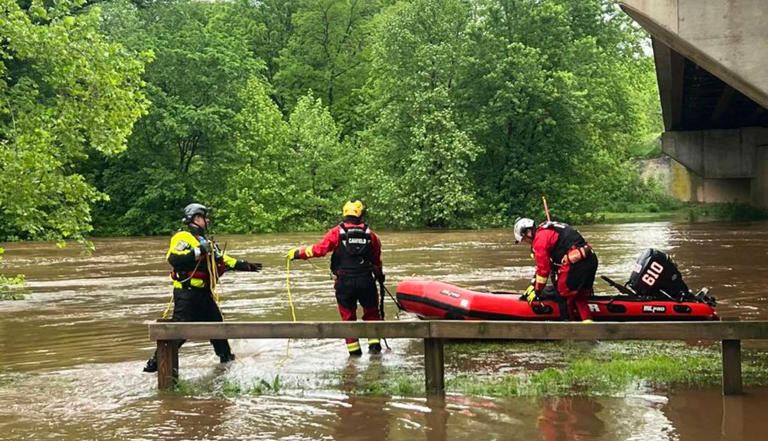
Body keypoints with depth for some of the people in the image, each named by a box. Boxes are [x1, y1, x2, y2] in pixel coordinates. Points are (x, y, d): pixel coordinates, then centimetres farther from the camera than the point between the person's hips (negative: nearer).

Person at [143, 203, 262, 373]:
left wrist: (246, 266, 26)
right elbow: (173, 258, -25)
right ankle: (156, 362, -8)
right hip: (187, 293, -9)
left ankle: (227, 358, 30)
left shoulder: (206, 240, 21)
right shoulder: (183, 237, -9)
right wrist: (197, 252, -27)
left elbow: (222, 260, 28)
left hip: (204, 293, 9)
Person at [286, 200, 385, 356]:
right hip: (366, 281, 1)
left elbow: (320, 249, -12)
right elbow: (377, 259, 13)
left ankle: (354, 349, 13)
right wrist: (380, 275, 30)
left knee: (348, 315, 12)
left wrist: (298, 253, -1)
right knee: (371, 313, 18)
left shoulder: (337, 232, -5)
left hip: (344, 282, -1)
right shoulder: (370, 234, 3)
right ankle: (374, 344, 12)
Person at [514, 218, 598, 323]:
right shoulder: (546, 232, 26)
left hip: (575, 262, -10)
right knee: (580, 297, 16)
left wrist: (537, 291, 5)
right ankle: (588, 322, 6)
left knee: (564, 294, 4)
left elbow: (543, 268, -6)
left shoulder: (539, 239, -5)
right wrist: (533, 285, 33)